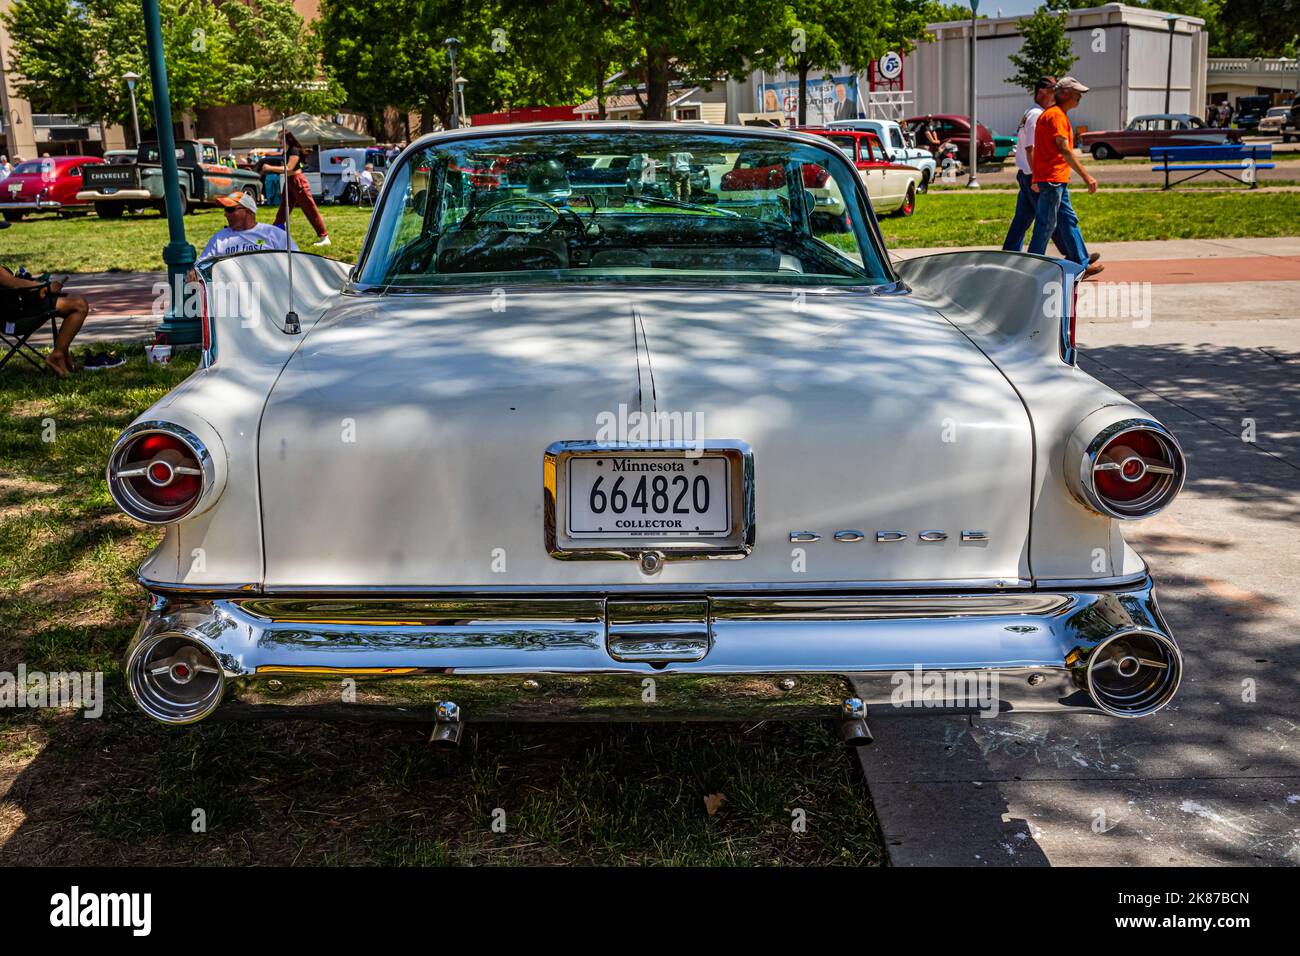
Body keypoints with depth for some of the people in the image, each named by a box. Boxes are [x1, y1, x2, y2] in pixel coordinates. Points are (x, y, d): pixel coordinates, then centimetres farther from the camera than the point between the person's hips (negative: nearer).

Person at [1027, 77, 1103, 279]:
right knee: (1046, 225, -6)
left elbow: (1037, 148, 21)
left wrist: (1036, 178, 22)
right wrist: (1086, 176, -22)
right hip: (1052, 179, -11)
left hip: (1058, 180, 11)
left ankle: (1081, 265, 18)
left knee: (1069, 220, 13)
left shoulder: (1054, 114, 19)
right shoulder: (1056, 115, -14)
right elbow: (1064, 150, -21)